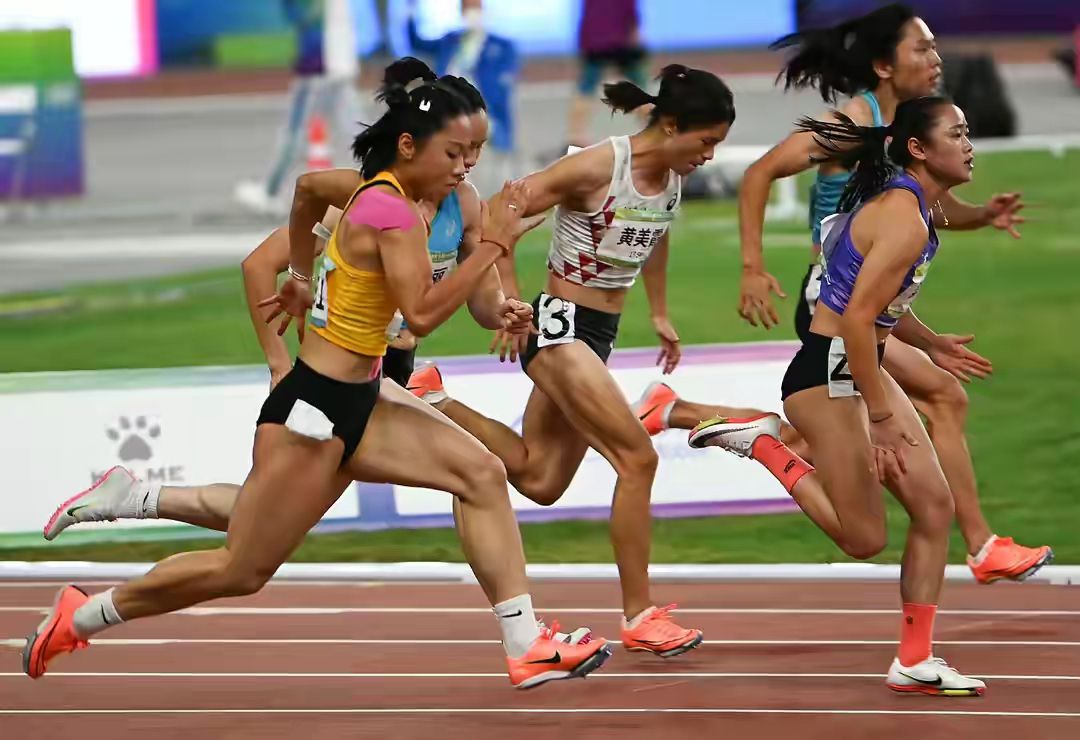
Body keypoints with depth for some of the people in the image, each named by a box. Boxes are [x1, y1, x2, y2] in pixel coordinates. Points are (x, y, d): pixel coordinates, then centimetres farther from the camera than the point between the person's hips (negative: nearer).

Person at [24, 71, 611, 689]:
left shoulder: (381, 193, 8)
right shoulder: (393, 212, -21)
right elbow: (422, 313, -29)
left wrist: (302, 280, 40)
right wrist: (494, 243, -25)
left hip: (359, 404, 10)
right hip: (315, 411, -10)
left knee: (482, 475, -5)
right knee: (243, 572, 1)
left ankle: (527, 648, -6)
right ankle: (80, 618, 17)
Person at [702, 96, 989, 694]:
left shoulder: (911, 205, 9)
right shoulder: (905, 220, -22)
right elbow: (857, 317, -26)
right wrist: (880, 417, -23)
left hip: (861, 369, 10)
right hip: (826, 375, -10)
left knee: (934, 506, 5)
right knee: (865, 538, -3)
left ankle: (915, 662, 9)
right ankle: (761, 444, 9)